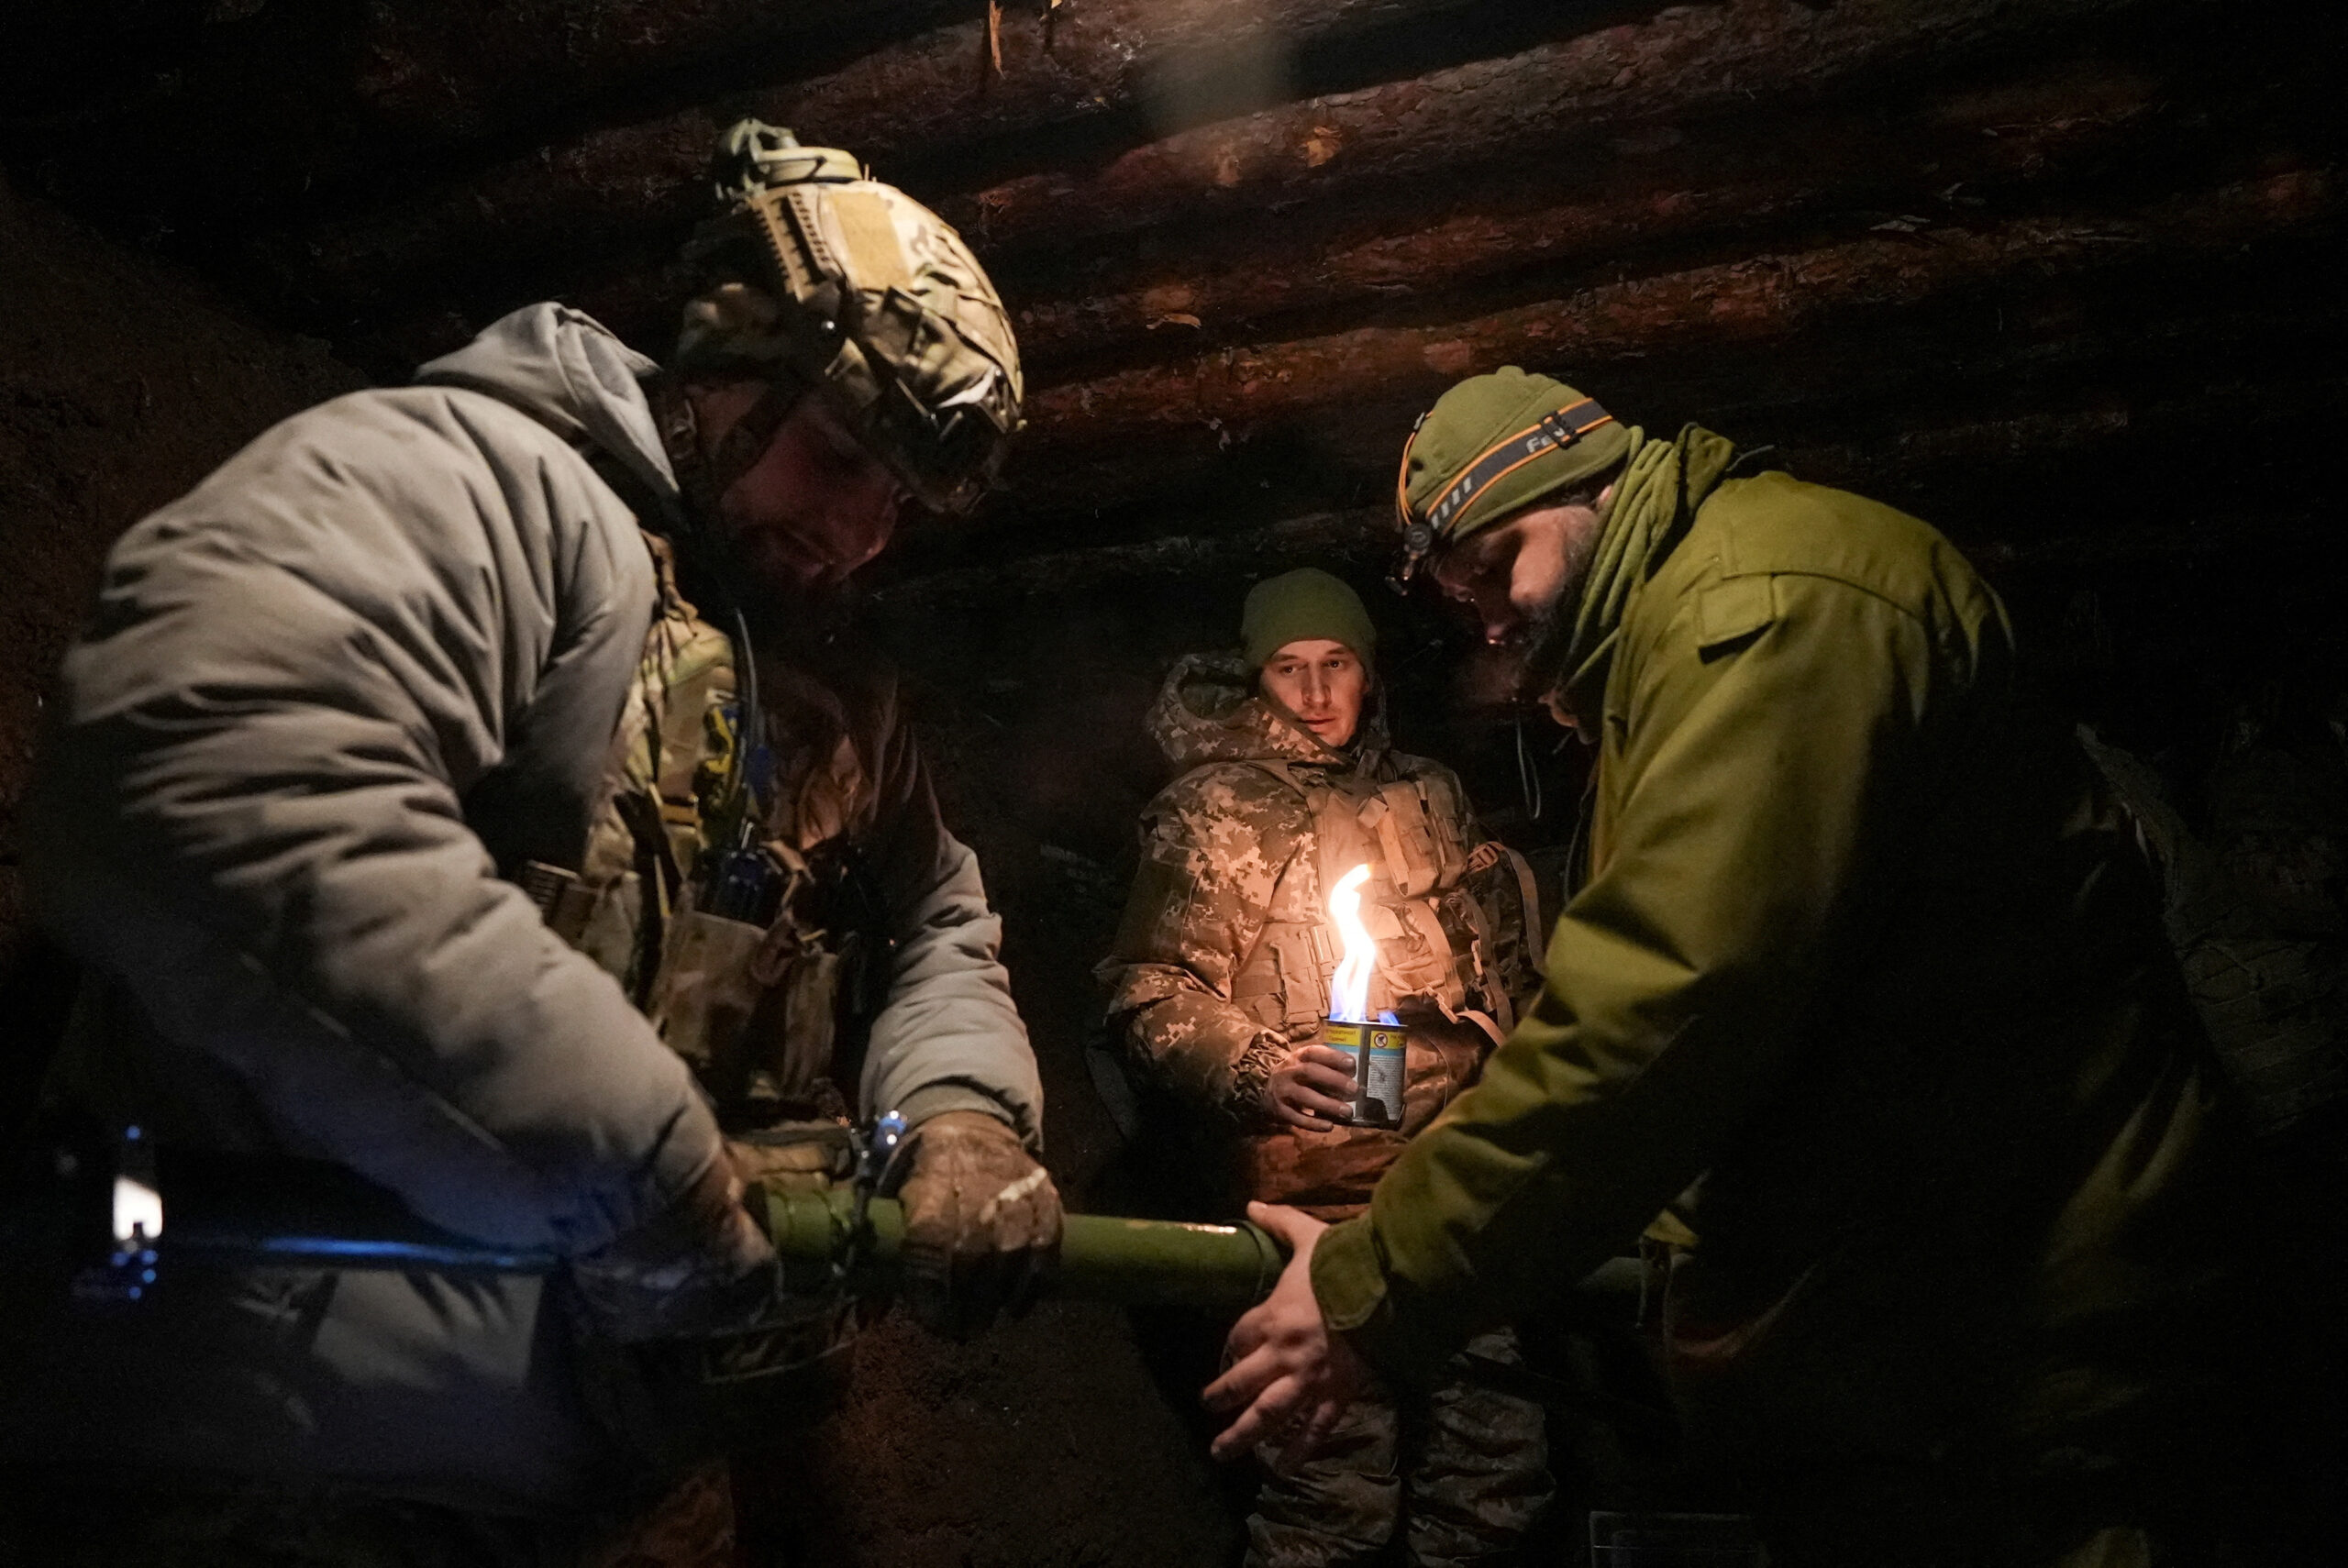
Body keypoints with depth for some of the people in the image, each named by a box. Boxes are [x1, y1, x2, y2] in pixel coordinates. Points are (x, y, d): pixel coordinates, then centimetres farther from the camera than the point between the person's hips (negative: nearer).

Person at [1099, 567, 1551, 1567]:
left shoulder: (1429, 794, 17)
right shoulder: (1212, 811, 2)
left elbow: (1505, 964, 26)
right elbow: (1149, 990, -4)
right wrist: (1258, 1071, -19)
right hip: (1320, 1192, -5)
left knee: (1499, 1464, 7)